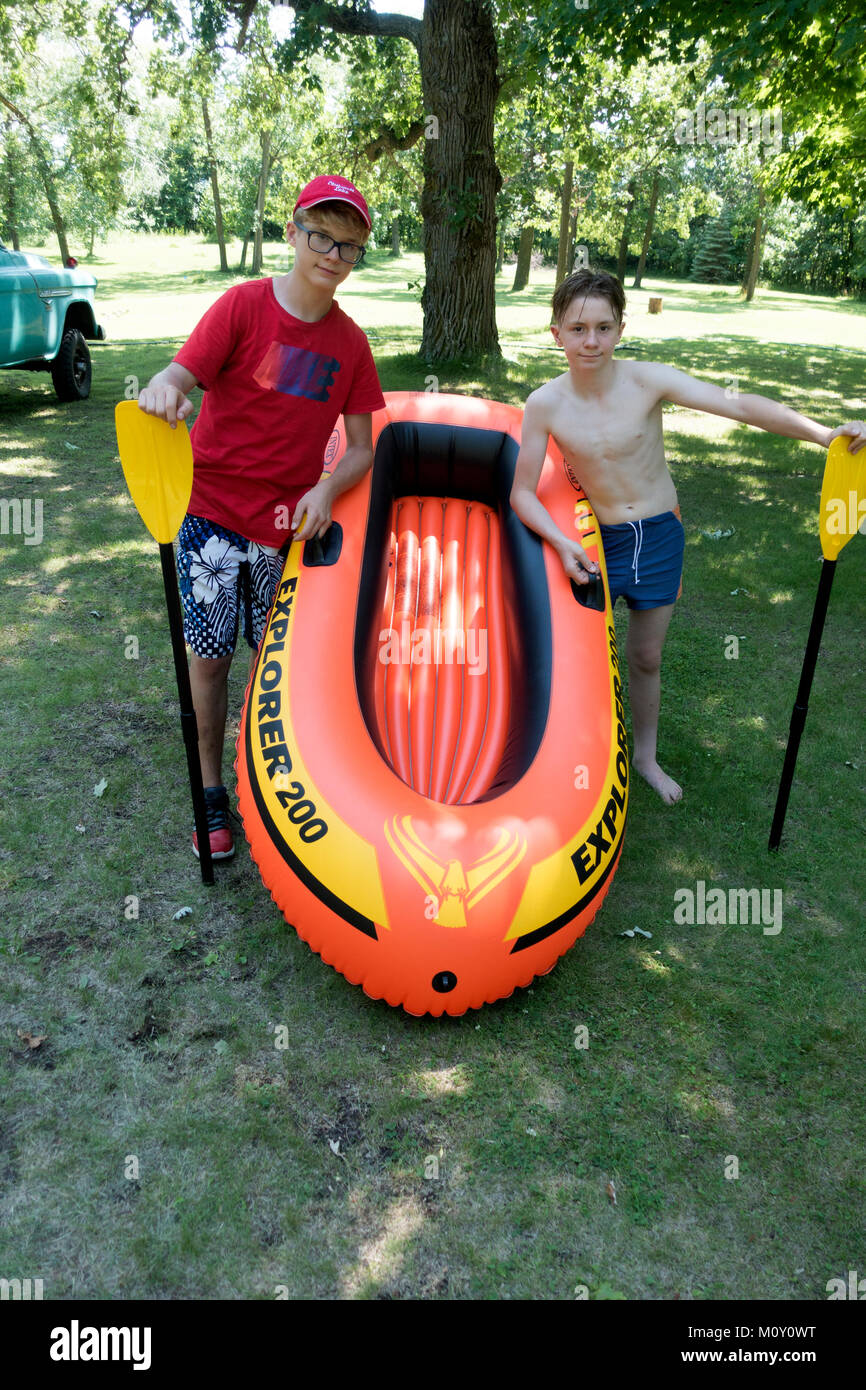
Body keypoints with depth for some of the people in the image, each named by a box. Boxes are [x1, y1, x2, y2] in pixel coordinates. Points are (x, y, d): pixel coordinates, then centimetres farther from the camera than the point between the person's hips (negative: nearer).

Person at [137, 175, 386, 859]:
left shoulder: (350, 343, 4)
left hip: (289, 522, 3)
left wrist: (326, 489, -14)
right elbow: (182, 374, -14)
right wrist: (164, 386, -38)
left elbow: (361, 448, 6)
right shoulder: (244, 305, -6)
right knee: (210, 655, 1)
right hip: (212, 512, -2)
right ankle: (211, 791, 19)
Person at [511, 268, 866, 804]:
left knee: (646, 657, 13)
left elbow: (738, 405, -21)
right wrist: (563, 543, -23)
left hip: (660, 537, 1)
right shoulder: (546, 405, -13)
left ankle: (646, 756, 34)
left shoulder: (648, 380, -15)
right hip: (596, 540, 0)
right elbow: (522, 493, -8)